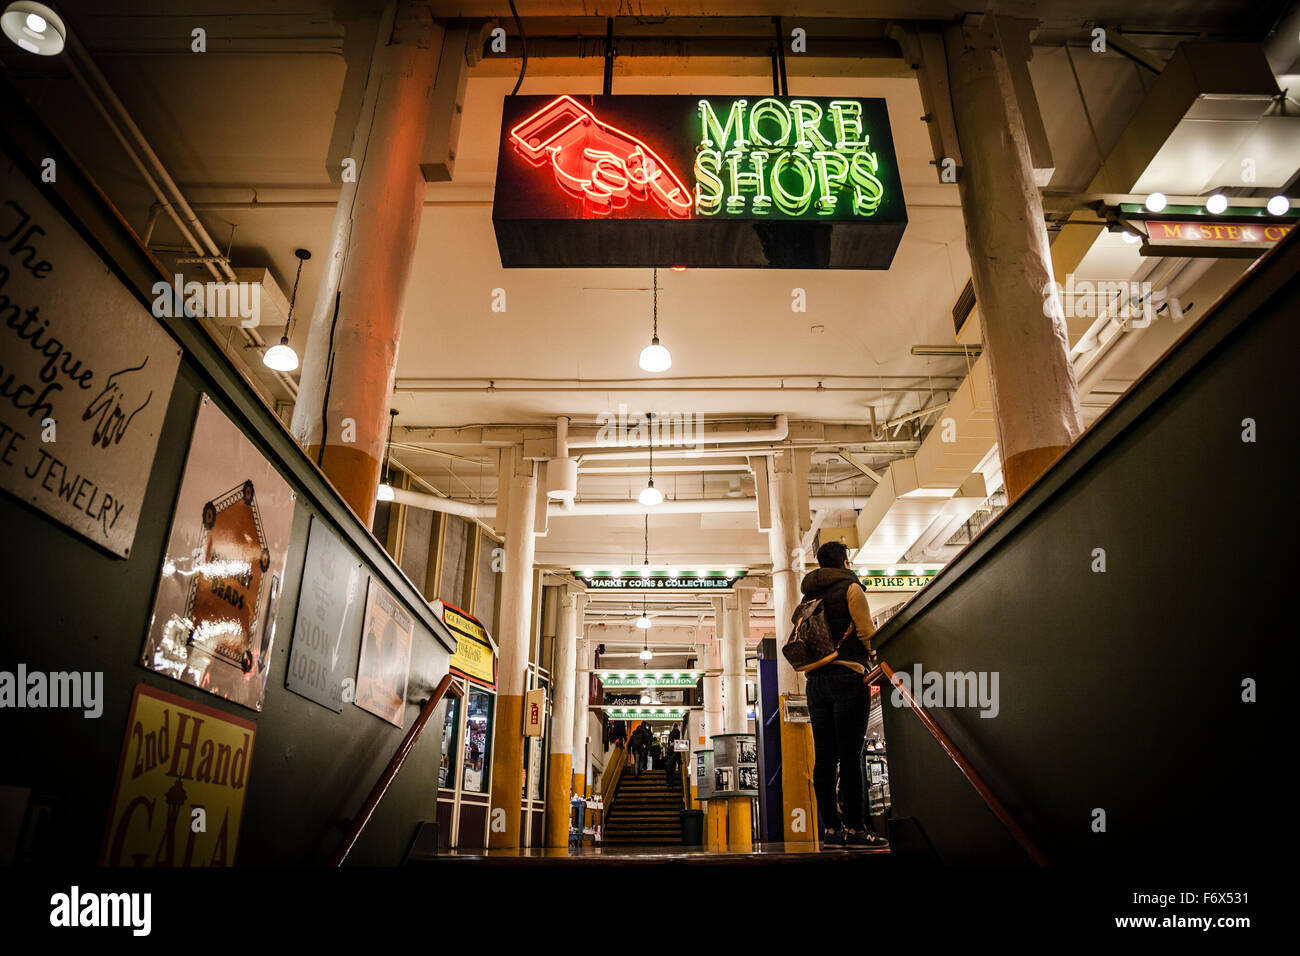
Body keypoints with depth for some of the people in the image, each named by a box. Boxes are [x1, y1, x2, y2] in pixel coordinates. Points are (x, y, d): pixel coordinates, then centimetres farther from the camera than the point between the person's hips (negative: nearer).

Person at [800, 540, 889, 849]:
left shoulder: (808, 597, 19)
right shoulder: (850, 588, 0)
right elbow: (867, 632, -6)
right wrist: (877, 662, 8)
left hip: (815, 679, 6)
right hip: (848, 675, -6)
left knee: (824, 757, 4)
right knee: (850, 755, -7)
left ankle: (831, 827, 6)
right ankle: (854, 827, -7)